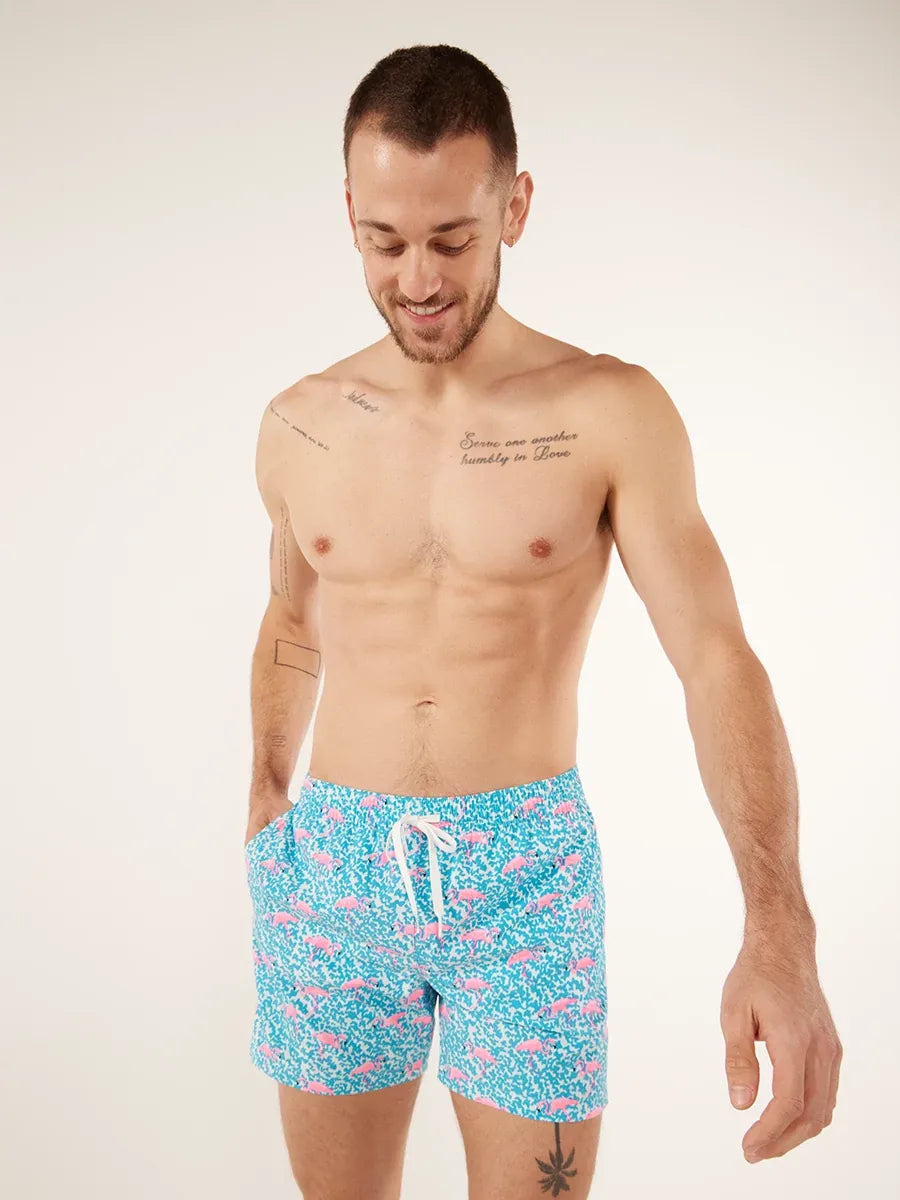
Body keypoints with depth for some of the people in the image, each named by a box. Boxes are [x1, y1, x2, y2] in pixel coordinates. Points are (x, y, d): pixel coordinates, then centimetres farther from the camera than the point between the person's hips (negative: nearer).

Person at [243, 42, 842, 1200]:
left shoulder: (614, 412, -8)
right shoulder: (297, 427, 2)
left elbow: (717, 658, -14)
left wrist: (780, 930, -26)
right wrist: (264, 812, 21)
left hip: (527, 874, -2)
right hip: (333, 868, 3)